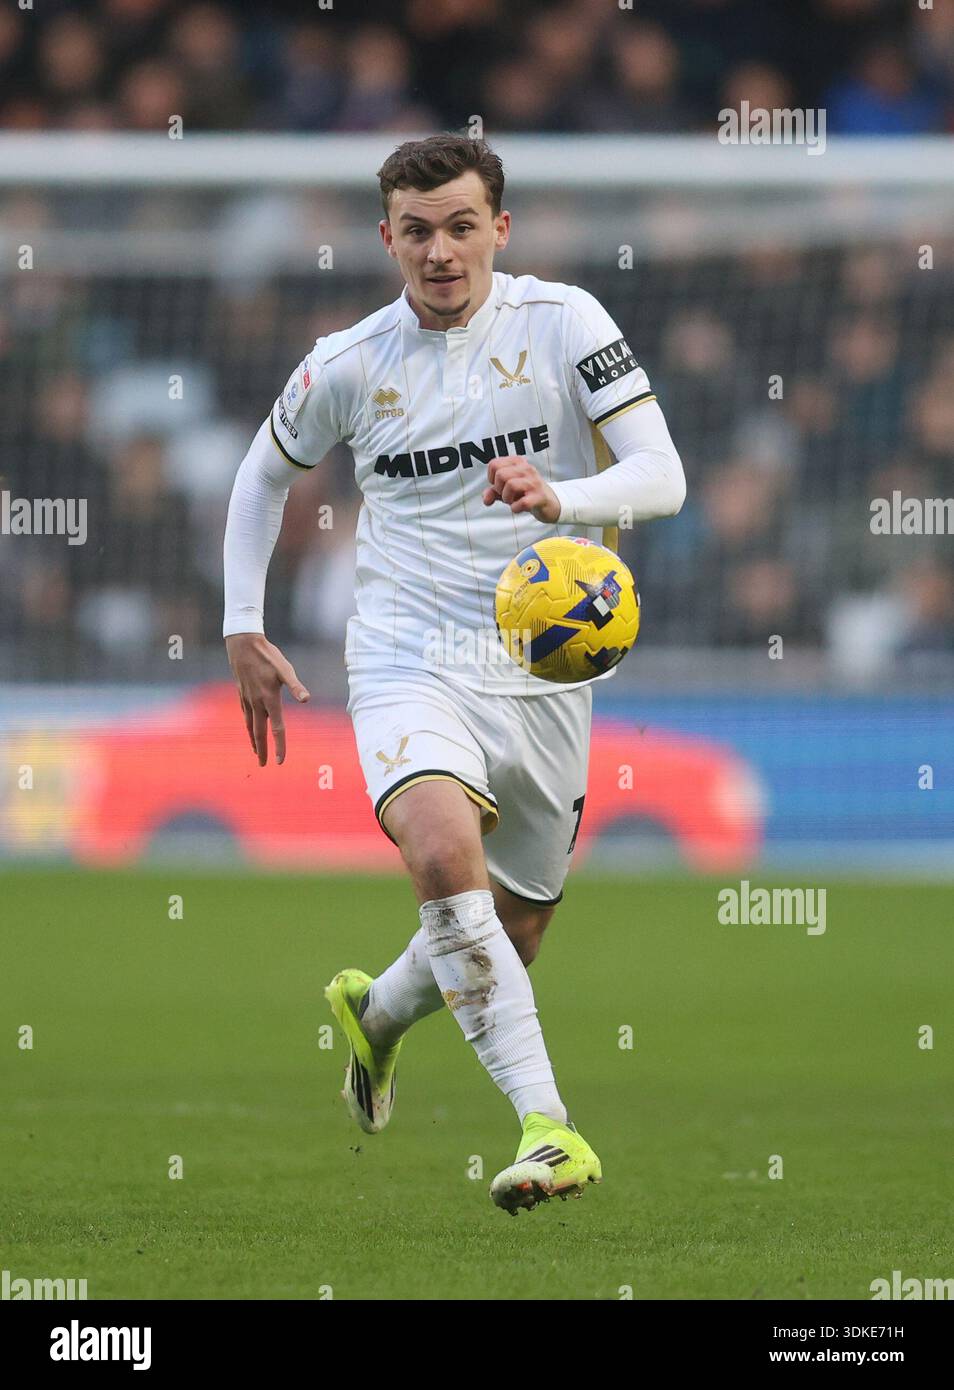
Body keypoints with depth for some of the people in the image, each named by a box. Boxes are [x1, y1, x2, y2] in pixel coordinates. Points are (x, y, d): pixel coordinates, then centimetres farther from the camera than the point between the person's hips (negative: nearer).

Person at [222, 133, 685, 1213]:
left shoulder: (562, 322, -5)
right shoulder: (348, 365, 0)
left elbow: (661, 476, -13)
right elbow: (264, 472, 19)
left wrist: (561, 498, -33)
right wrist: (243, 628, 13)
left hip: (545, 671, 2)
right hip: (409, 660, -1)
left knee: (508, 939, 12)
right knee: (445, 853, -32)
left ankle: (377, 1012, 48)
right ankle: (545, 1124, -34)